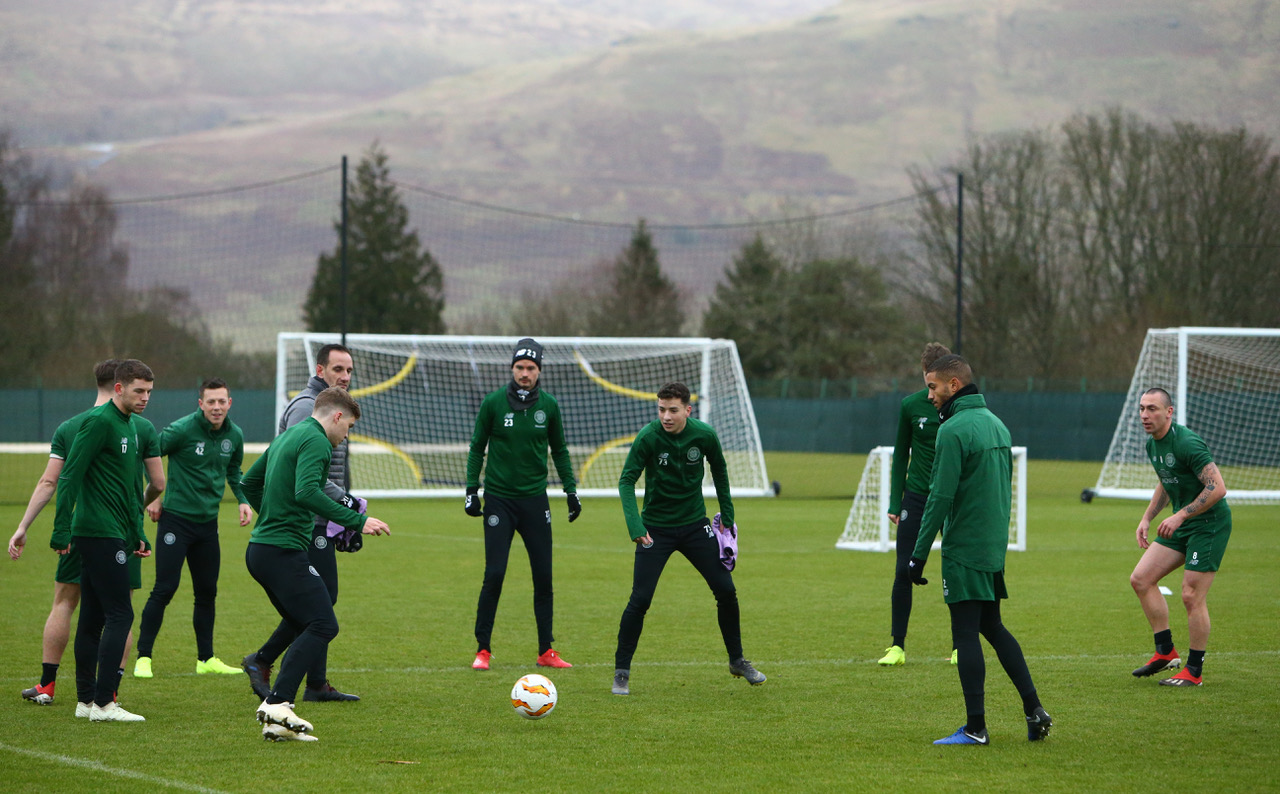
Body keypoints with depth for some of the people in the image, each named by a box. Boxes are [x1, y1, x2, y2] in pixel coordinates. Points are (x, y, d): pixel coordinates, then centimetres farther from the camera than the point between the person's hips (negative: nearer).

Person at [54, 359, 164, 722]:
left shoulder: (130, 426, 17)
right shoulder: (99, 422, -13)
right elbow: (70, 477, -16)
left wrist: (138, 534, 22)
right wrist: (62, 533, -18)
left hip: (112, 535, 10)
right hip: (100, 535, -10)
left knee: (93, 618, 11)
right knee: (119, 615, -11)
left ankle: (86, 698, 16)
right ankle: (103, 703, -12)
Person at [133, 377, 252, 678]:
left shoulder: (234, 436, 4)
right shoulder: (182, 430, -14)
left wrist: (242, 500, 7)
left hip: (208, 523, 6)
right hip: (176, 518, -6)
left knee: (207, 591, 10)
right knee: (165, 589, -9)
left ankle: (206, 659, 20)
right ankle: (143, 657, -2)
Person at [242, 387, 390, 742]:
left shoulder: (287, 436, 20)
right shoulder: (316, 442, -10)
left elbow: (250, 482, 29)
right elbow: (307, 492, -26)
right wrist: (356, 521, -24)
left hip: (260, 549, 10)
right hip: (285, 550, -10)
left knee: (308, 630, 10)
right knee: (323, 625, -12)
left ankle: (277, 722, 2)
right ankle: (277, 704, -21)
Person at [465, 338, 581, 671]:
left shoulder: (549, 406, 3)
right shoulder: (493, 403, -3)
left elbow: (559, 450, 14)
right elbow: (477, 448, 4)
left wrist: (571, 490, 8)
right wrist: (472, 489, -2)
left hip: (535, 499, 2)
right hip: (499, 499, -2)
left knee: (543, 576, 2)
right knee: (494, 574, -7)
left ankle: (546, 651, 10)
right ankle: (483, 650, 3)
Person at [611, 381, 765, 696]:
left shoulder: (704, 434, -10)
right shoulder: (648, 437, -19)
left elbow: (719, 470, 9)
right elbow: (627, 481, -18)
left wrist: (727, 515, 11)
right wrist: (635, 525, -30)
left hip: (695, 525, 3)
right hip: (655, 527, -3)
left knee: (726, 590, 1)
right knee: (640, 599, -12)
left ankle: (737, 661, 22)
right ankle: (621, 671, 2)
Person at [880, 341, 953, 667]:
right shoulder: (910, 405, 2)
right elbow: (901, 455, 8)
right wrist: (894, 503, 3)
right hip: (916, 497, 1)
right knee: (904, 571, -4)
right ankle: (897, 646, 3)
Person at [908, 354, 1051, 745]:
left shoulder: (954, 430, -15)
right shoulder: (996, 424, 12)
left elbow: (940, 497, -19)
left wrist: (919, 554, -15)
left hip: (963, 549, -8)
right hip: (995, 549, 8)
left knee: (966, 634, -3)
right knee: (992, 627, 18)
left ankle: (976, 727, -1)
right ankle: (1033, 709, 12)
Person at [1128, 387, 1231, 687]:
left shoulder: (1187, 443, -22)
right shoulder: (1153, 445, 7)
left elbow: (1217, 488, -26)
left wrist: (1180, 516, -25)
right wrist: (1146, 519, 16)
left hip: (1209, 524, -9)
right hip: (1180, 525, 9)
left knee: (1192, 596, -9)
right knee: (1141, 579, 2)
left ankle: (1194, 671, 3)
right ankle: (1166, 653, 10)